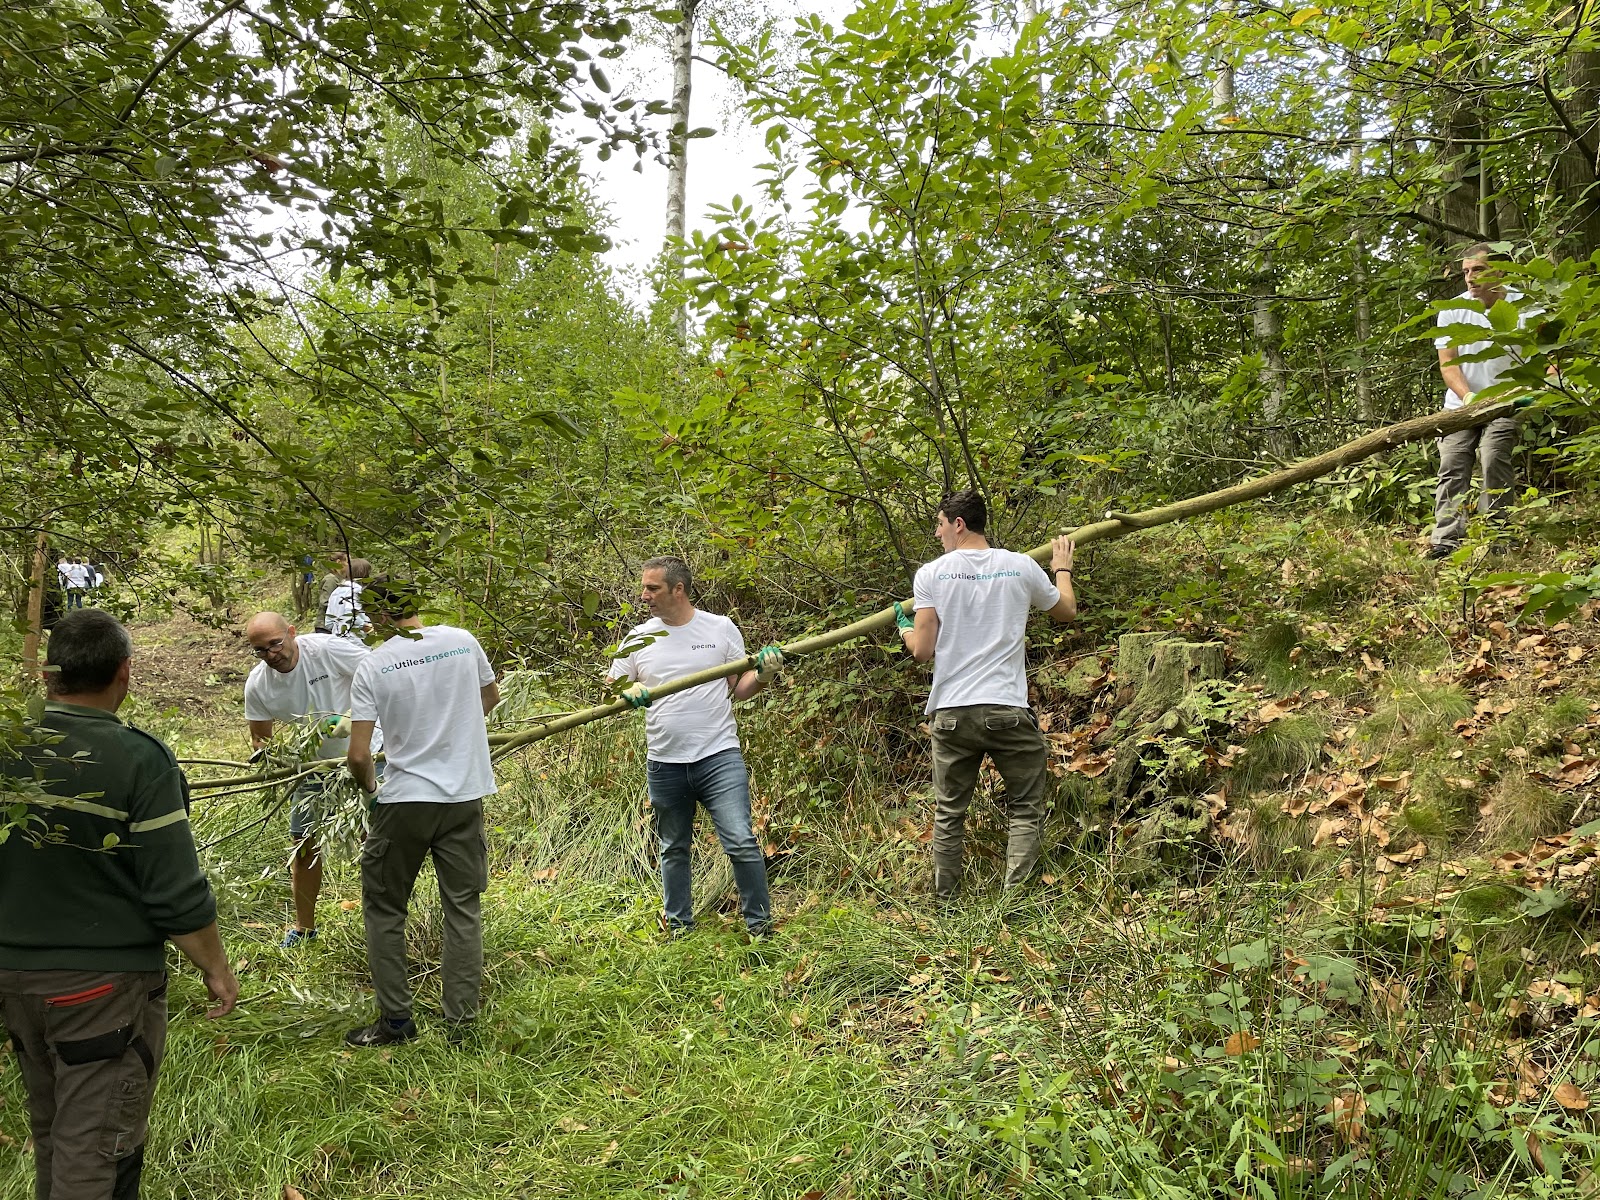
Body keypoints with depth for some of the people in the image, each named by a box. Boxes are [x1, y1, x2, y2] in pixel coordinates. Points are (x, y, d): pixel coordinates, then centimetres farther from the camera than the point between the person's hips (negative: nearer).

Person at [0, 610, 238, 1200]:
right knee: (94, 1150, 4)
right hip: (104, 981, -6)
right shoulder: (138, 759, -19)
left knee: (50, 1133, 23)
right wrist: (216, 968, -5)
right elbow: (177, 894, -17)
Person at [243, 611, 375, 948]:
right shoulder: (257, 685, -10)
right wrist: (262, 752, -20)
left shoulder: (328, 648, -25)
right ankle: (304, 926, 29)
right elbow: (260, 734, 4)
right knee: (303, 844, 11)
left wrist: (353, 716, -35)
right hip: (311, 765, 4)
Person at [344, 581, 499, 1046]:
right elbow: (491, 695, 17)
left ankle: (395, 1020, 19)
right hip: (464, 797, 3)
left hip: (404, 800, -3)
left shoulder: (372, 667, -11)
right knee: (463, 910, 12)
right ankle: (461, 1021, 17)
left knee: (384, 910, 15)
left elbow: (359, 756, -12)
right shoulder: (462, 641, -3)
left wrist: (370, 788, 9)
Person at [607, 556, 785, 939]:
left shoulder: (720, 628, 1)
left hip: (719, 757, -3)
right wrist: (629, 693, -15)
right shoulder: (637, 638, 6)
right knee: (674, 850, 16)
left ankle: (759, 924, 8)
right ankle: (678, 925, 33)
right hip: (664, 764, 3)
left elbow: (739, 688, 7)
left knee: (742, 844, -8)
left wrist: (763, 675, -13)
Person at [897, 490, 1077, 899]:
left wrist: (904, 628, 19)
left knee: (949, 814, 13)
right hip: (1008, 711, 0)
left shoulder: (931, 573, -1)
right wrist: (1062, 570, 40)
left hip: (951, 713, 0)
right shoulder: (1022, 566, 3)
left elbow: (922, 651, -4)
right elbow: (1067, 611, 21)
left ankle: (945, 903, 19)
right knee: (1025, 810, 11)